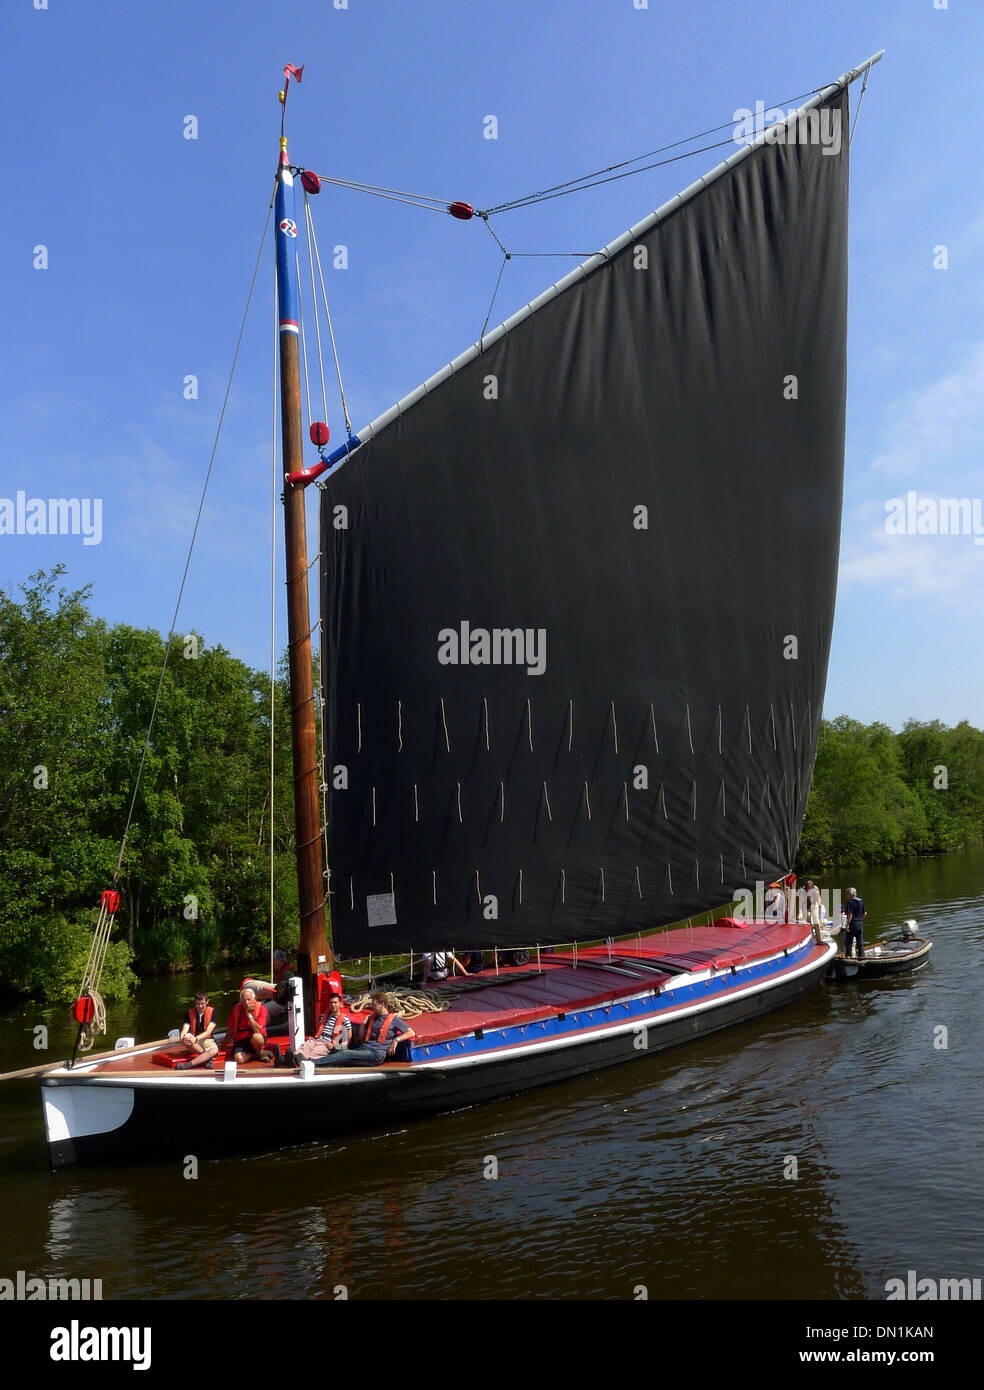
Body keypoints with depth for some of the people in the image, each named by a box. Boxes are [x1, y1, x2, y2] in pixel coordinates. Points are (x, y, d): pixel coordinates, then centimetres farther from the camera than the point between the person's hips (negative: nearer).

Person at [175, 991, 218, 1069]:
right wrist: (182, 1037, -37)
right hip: (193, 1044, 2)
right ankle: (207, 1058, -27)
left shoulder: (212, 1012, -5)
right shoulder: (190, 1013, 0)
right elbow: (185, 1029, -12)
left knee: (214, 1050, -37)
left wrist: (196, 1039, -34)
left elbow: (208, 1032, -15)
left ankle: (186, 1065, -44)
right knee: (186, 1037, -34)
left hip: (207, 1040, -2)